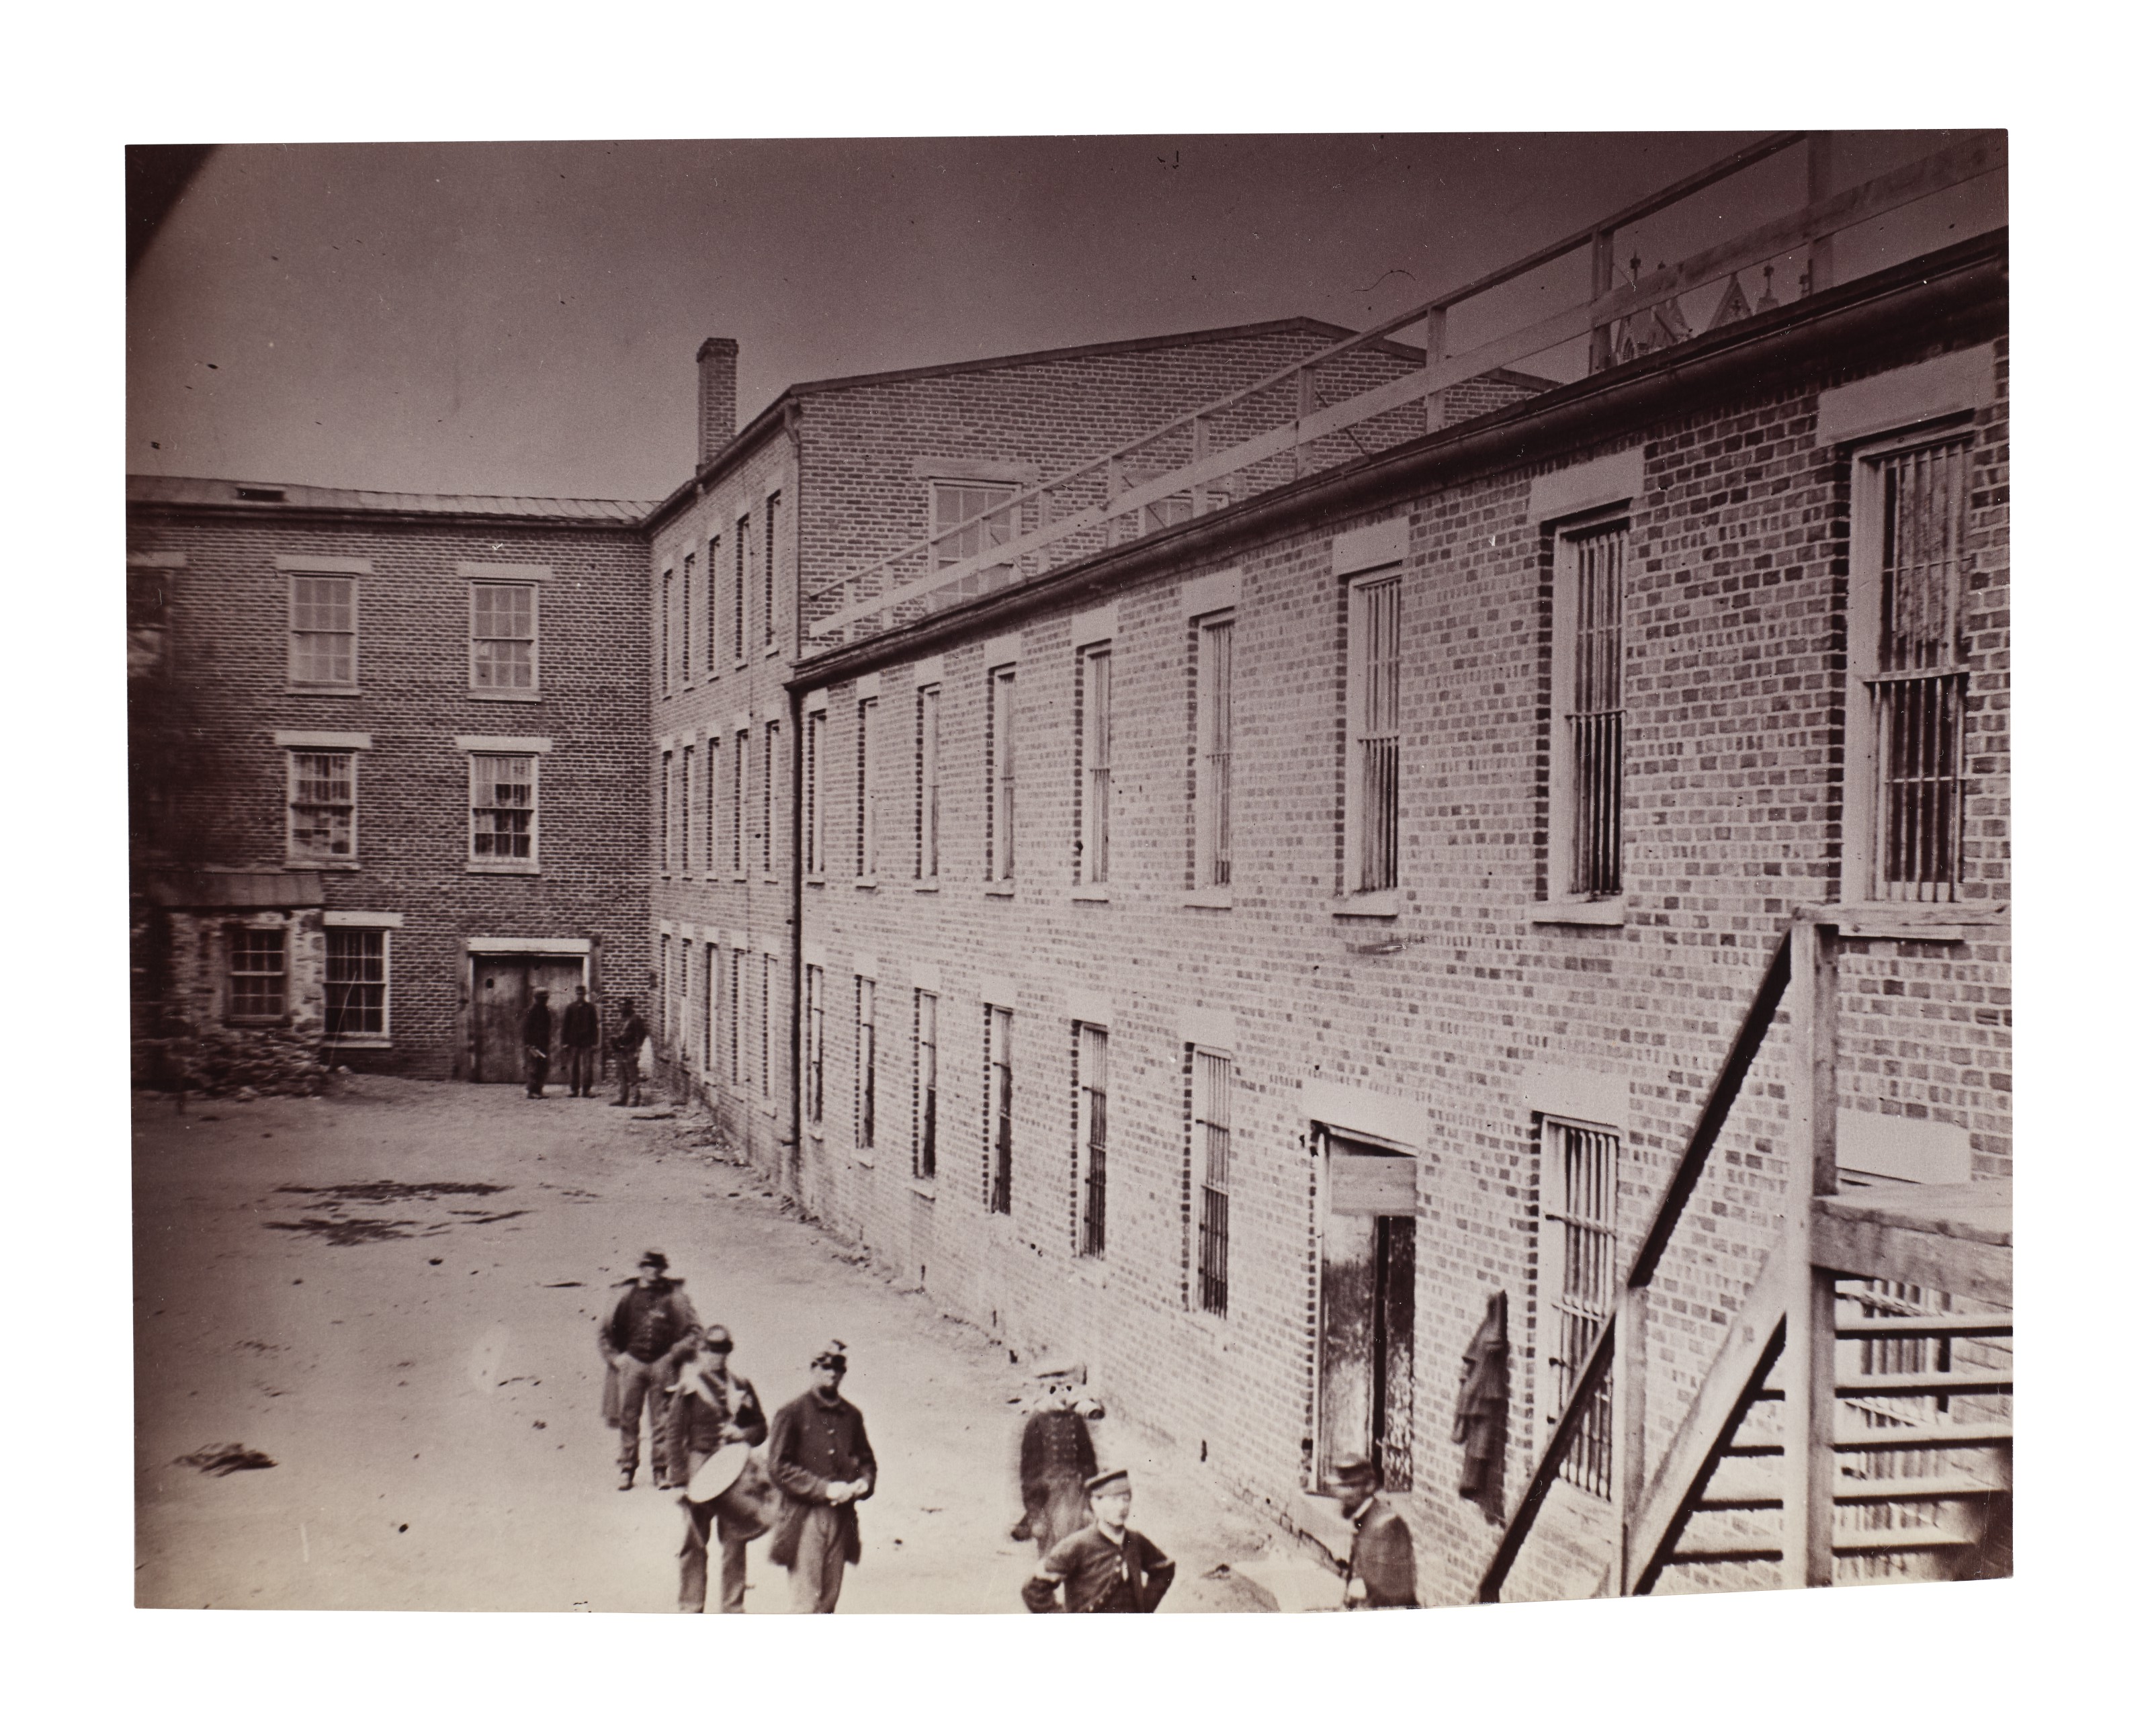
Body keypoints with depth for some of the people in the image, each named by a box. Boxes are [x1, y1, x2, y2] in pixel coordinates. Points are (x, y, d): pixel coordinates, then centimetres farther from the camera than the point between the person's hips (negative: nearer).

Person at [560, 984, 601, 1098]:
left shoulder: (591, 1008, 6)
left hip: (587, 1042, -1)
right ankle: (574, 1089, 8)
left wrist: (594, 1043, 0)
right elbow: (565, 1025, 7)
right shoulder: (570, 1007, 6)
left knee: (588, 1066, -3)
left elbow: (594, 1026, 6)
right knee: (573, 1067, 3)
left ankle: (586, 1089, 1)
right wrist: (564, 1042, 0)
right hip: (573, 1042, 1)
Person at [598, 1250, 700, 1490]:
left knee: (662, 1420, 1)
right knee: (629, 1419, 3)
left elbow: (694, 1329, 5)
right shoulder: (627, 1296, 5)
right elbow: (604, 1331, 13)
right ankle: (627, 1468, 12)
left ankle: (661, 1470, 7)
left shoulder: (673, 1296, 3)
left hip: (661, 1363, -1)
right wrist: (615, 1356, 4)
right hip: (632, 1361, 1)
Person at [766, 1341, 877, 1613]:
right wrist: (824, 1489, -15)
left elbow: (866, 1459, 23)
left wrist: (863, 1483, 1)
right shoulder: (792, 1413, -3)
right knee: (807, 1603, -8)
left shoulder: (851, 1415, 13)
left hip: (842, 1517, 5)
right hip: (805, 1518, -5)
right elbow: (779, 1467, -8)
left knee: (829, 1601, 8)